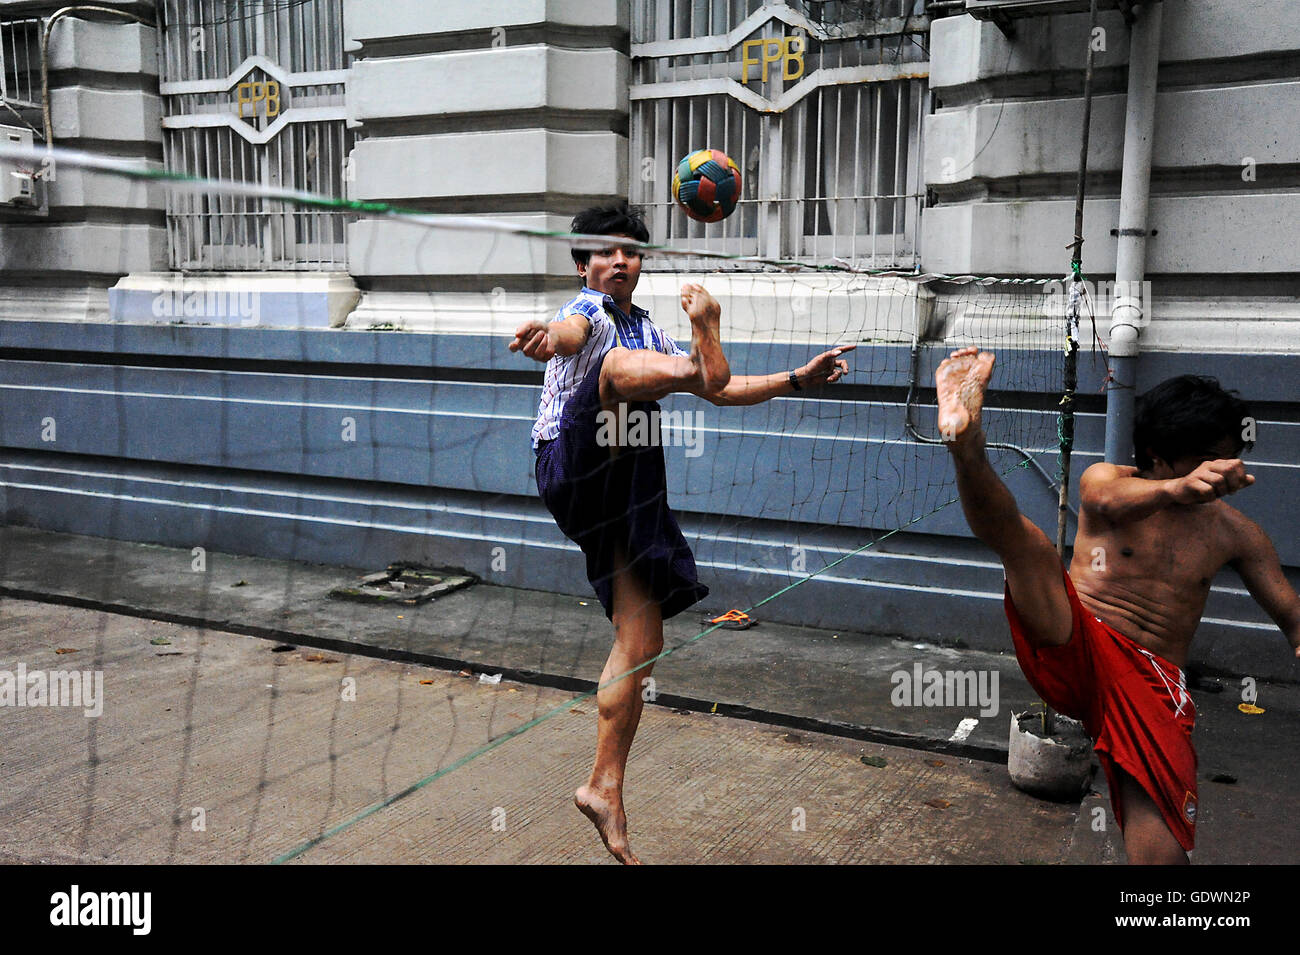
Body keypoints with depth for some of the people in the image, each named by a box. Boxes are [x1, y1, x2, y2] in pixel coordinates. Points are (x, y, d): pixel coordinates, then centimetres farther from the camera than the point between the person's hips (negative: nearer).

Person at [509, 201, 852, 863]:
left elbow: (720, 391, 29)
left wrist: (798, 379, 21)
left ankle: (605, 789, 10)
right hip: (571, 467, -6)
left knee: (642, 644, 2)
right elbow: (572, 333, -24)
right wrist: (546, 334, -50)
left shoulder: (649, 332, 25)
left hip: (622, 494, 7)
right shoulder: (589, 311, 2)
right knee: (638, 366, -33)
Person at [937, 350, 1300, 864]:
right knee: (1024, 538, -29)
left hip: (1153, 679, 3)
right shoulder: (1105, 477, 6)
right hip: (1073, 649, -2)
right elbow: (1110, 500, -20)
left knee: (1161, 846, -20)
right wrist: (1178, 489, -43)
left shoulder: (1235, 532, 15)